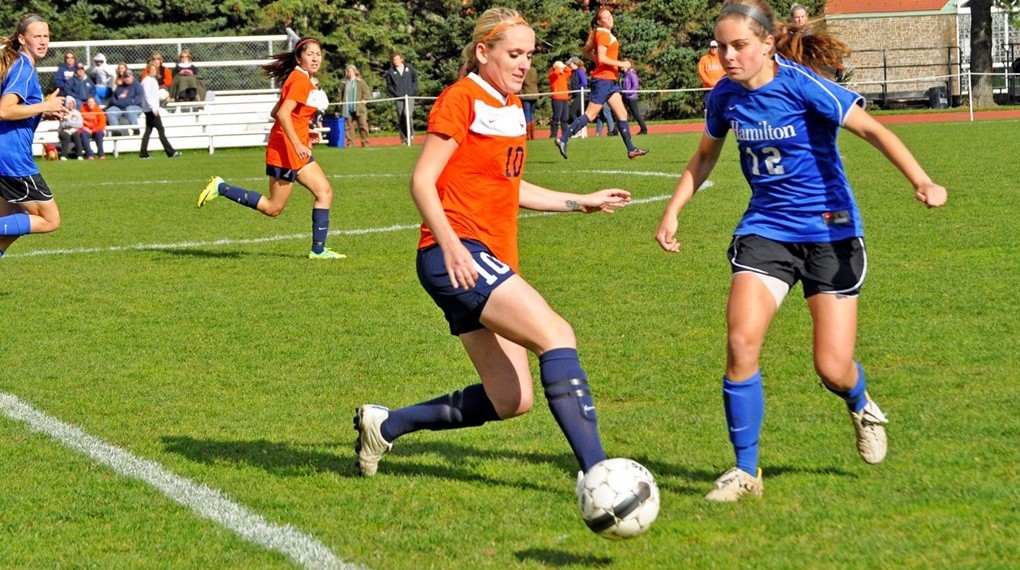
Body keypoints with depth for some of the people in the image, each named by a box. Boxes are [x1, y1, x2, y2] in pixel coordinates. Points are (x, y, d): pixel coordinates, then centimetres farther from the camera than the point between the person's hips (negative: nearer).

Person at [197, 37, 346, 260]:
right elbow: (283, 114, -26)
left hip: (297, 151, 10)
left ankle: (318, 250, 7)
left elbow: (276, 113, 18)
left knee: (324, 192, 6)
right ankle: (221, 188, 3)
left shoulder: (298, 79, 14)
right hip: (286, 150, -10)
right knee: (273, 208, -3)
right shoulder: (300, 80, -16)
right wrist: (297, 144, -30)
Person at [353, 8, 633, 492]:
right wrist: (450, 245, -25)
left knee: (510, 401, 6)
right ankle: (595, 473, -29)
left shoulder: (511, 106, 19)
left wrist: (581, 202, 24)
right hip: (457, 257, -9)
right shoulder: (462, 99, -7)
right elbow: (422, 181, -12)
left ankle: (384, 424, 20)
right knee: (556, 334, -23)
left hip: (491, 261, 9)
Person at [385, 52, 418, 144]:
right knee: (400, 119, 0)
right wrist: (395, 94, -6)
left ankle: (411, 133, 1)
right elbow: (389, 86, 7)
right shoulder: (390, 72, 3)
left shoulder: (409, 68, 6)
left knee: (408, 114, -20)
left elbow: (415, 79, 12)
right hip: (399, 98, 1)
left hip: (409, 96, -1)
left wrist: (413, 91, 1)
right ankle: (404, 139, 8)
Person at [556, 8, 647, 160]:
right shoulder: (603, 34, -12)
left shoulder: (607, 34, 16)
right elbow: (602, 58, -21)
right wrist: (621, 64, -16)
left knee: (622, 114, 7)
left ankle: (631, 149, 8)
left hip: (611, 81, 10)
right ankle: (563, 140, -6)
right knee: (590, 115, -9)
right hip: (603, 80, -10)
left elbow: (587, 51, 22)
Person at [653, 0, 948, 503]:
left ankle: (861, 407, 36)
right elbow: (704, 156, 19)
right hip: (766, 229, 4)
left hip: (830, 231, -4)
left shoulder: (801, 85, -17)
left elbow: (871, 129, -21)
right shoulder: (725, 96, -1)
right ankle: (746, 471, -4)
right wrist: (672, 212, 11)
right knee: (741, 342, -18)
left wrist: (921, 182, -33)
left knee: (832, 368, -5)